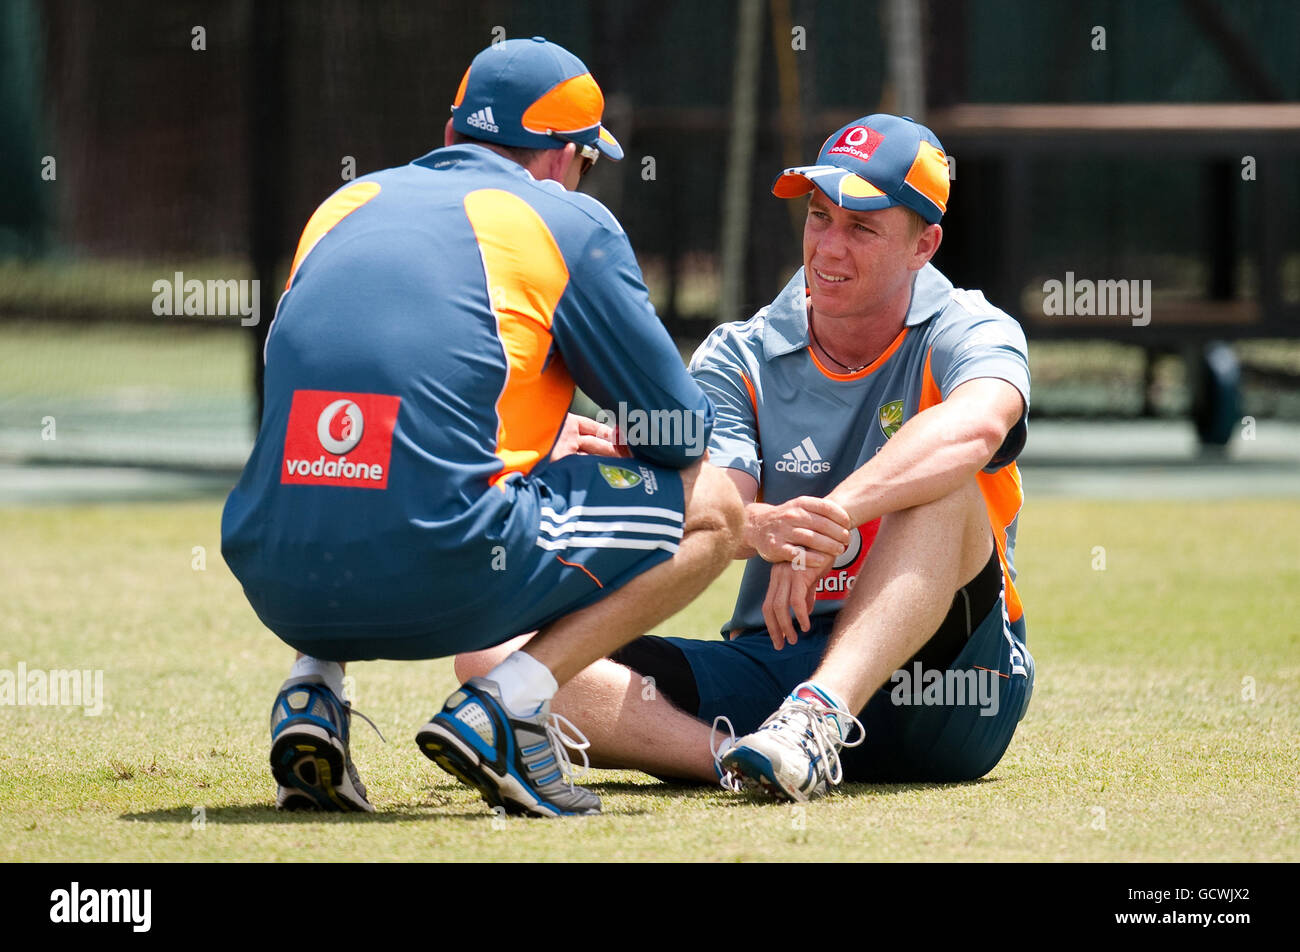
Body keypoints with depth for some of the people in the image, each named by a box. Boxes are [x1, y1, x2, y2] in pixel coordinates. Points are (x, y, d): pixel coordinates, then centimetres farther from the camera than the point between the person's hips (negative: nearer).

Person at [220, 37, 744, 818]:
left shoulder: (345, 206, 22)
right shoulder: (570, 222, 8)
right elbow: (682, 431, 11)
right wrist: (616, 447, 36)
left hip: (282, 593, 6)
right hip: (437, 587, -5)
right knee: (714, 507, 14)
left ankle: (312, 689, 13)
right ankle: (504, 705, -3)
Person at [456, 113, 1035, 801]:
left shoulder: (970, 334, -1)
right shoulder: (737, 359, 7)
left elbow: (975, 427, -28)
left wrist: (830, 515, -42)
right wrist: (757, 528, -37)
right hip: (770, 662, 2)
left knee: (941, 477, -29)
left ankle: (817, 718, -44)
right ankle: (739, 758, -40)